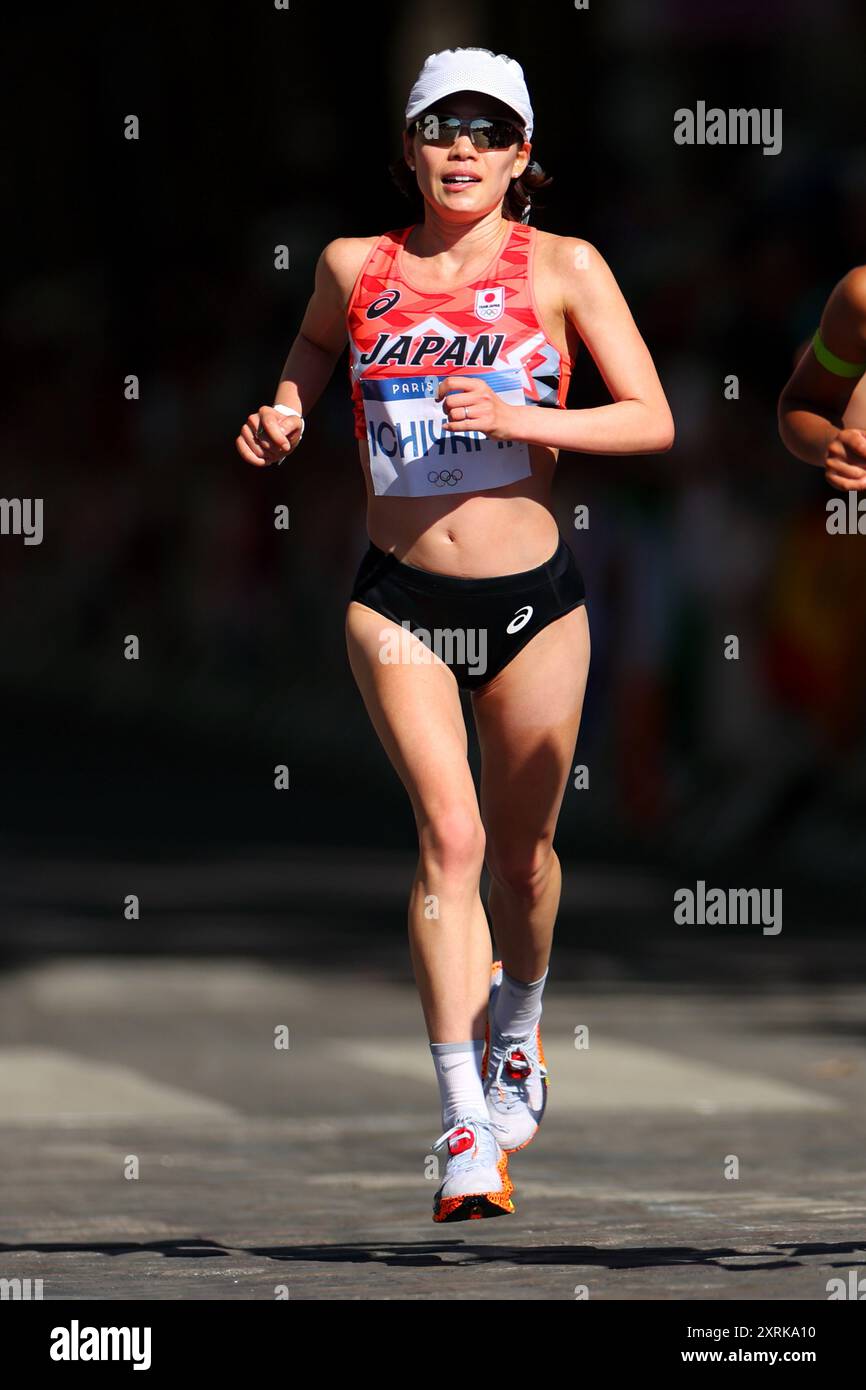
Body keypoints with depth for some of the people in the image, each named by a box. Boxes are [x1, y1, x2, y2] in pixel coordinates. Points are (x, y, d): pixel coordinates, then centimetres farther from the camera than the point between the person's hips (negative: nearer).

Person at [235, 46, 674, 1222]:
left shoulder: (563, 268, -3)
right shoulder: (357, 267, 3)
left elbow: (653, 422, -7)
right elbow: (315, 343, 25)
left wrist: (523, 419, -20)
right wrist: (284, 414, 4)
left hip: (533, 599, 0)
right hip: (399, 602, 0)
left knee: (522, 852, 12)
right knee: (450, 836, -17)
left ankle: (515, 1033, 45)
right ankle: (465, 1130, -18)